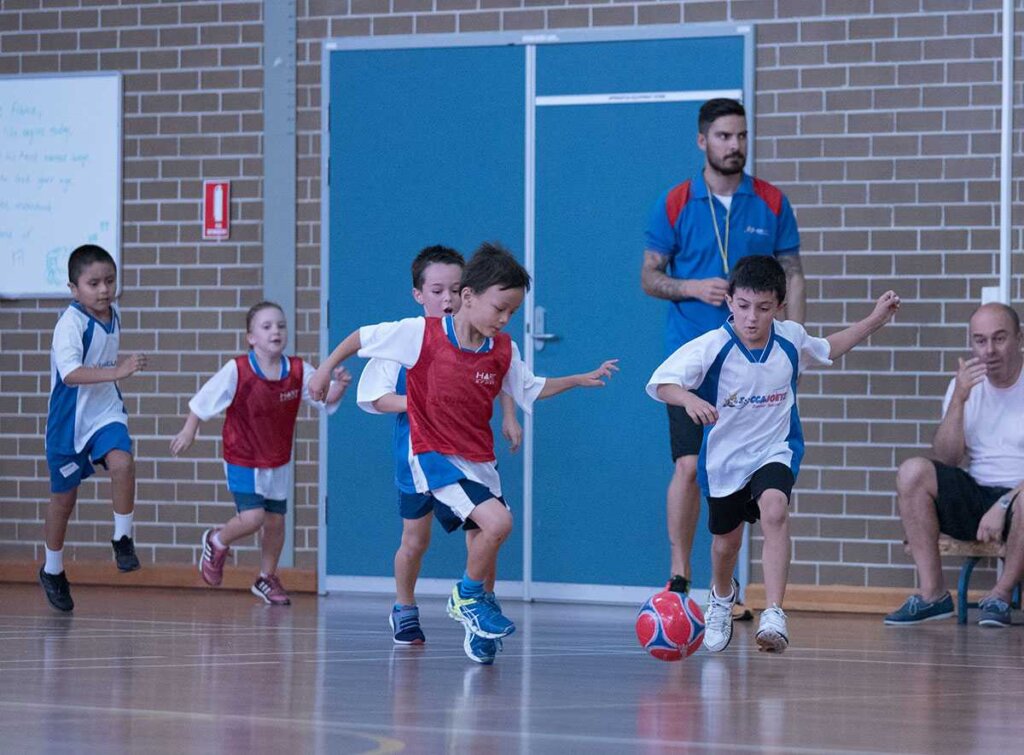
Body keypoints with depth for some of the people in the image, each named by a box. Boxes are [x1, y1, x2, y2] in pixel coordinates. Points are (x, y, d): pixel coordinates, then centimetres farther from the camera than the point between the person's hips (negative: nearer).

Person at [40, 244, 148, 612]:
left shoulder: (113, 316, -1)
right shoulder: (70, 324, -23)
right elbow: (70, 373, -37)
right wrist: (117, 372, -45)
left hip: (106, 412, 4)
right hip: (70, 419, -4)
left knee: (122, 463, -25)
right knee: (64, 495, 9)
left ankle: (123, 538, -6)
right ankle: (52, 570, 29)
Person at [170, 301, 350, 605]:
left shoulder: (298, 371, -10)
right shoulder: (237, 371, -19)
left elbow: (326, 398, -10)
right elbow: (203, 400, -8)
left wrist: (339, 386, -31)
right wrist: (189, 432, 0)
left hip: (278, 463, 4)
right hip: (242, 461, -4)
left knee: (275, 521, 10)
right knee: (252, 517, -15)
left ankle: (267, 578, 31)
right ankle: (216, 542, 19)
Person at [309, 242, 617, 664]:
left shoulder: (504, 351, -1)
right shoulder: (422, 334, -15)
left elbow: (530, 390, 17)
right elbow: (363, 338, -3)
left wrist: (580, 380, 10)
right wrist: (327, 368, 4)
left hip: (480, 461, 6)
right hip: (434, 456, -6)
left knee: (488, 537, 9)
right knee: (497, 522, -23)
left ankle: (477, 627, 30)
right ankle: (467, 597, 1)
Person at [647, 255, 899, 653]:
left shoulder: (791, 338, -10)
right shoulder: (712, 348, -22)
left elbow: (825, 350, 14)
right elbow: (660, 383, -29)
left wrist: (874, 320, 13)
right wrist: (688, 397, -50)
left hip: (775, 450, 0)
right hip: (724, 456, 0)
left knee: (774, 510, -31)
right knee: (727, 542, 17)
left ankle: (774, 615, -35)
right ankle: (722, 598, 53)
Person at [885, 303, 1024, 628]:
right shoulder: (964, 385, 8)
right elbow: (945, 462, -2)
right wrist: (958, 400, -15)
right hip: (975, 498, 4)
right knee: (913, 471, -20)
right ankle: (932, 594, -19)